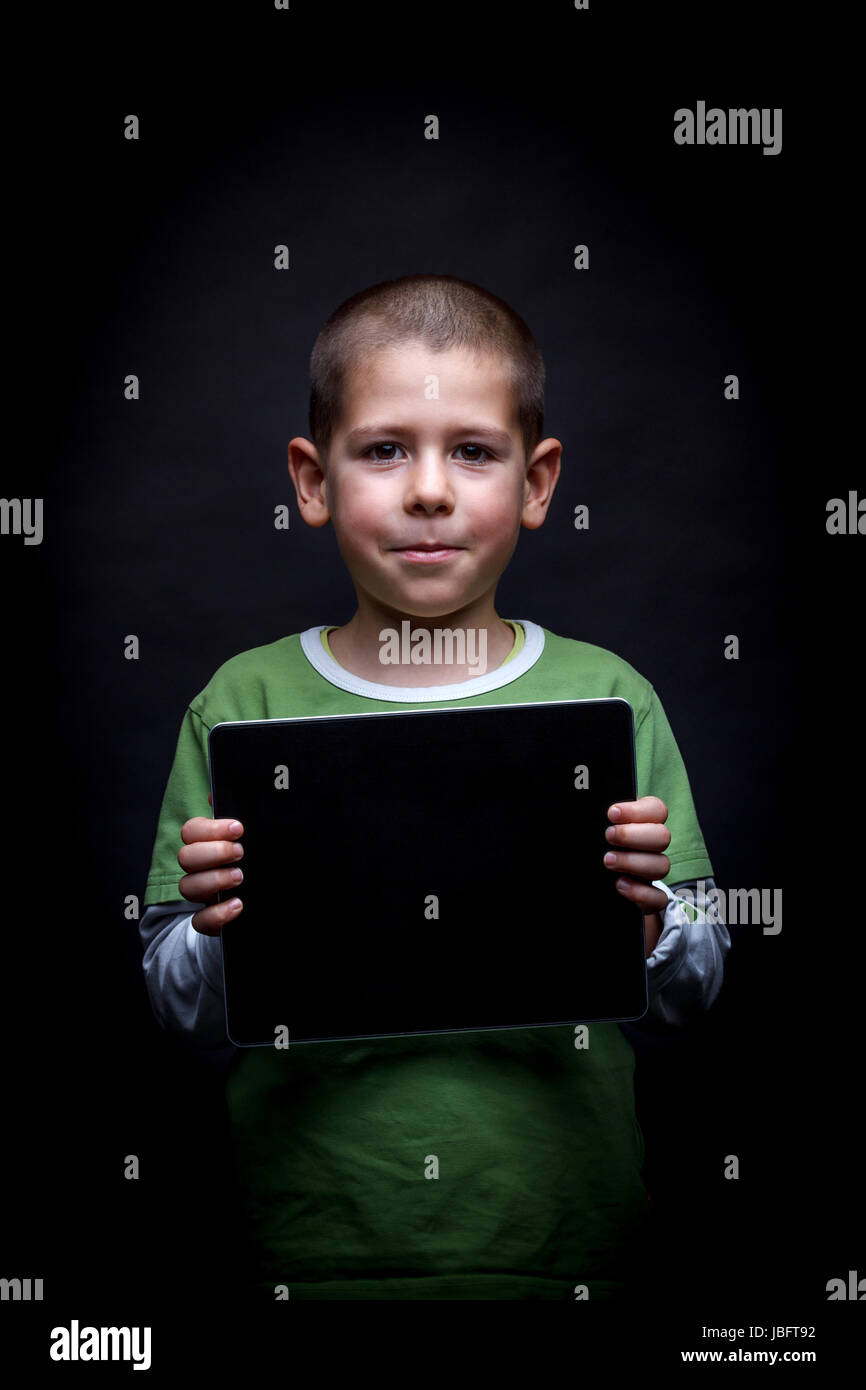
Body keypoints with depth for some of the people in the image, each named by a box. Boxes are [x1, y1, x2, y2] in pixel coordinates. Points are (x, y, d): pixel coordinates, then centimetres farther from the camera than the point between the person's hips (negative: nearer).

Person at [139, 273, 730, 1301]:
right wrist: (223, 936, -20)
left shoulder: (606, 695, -3)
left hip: (569, 1252, 1)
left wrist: (648, 924, -19)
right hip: (315, 1250, 0)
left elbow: (692, 995, 1)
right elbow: (179, 1013, 0)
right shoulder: (244, 703, -4)